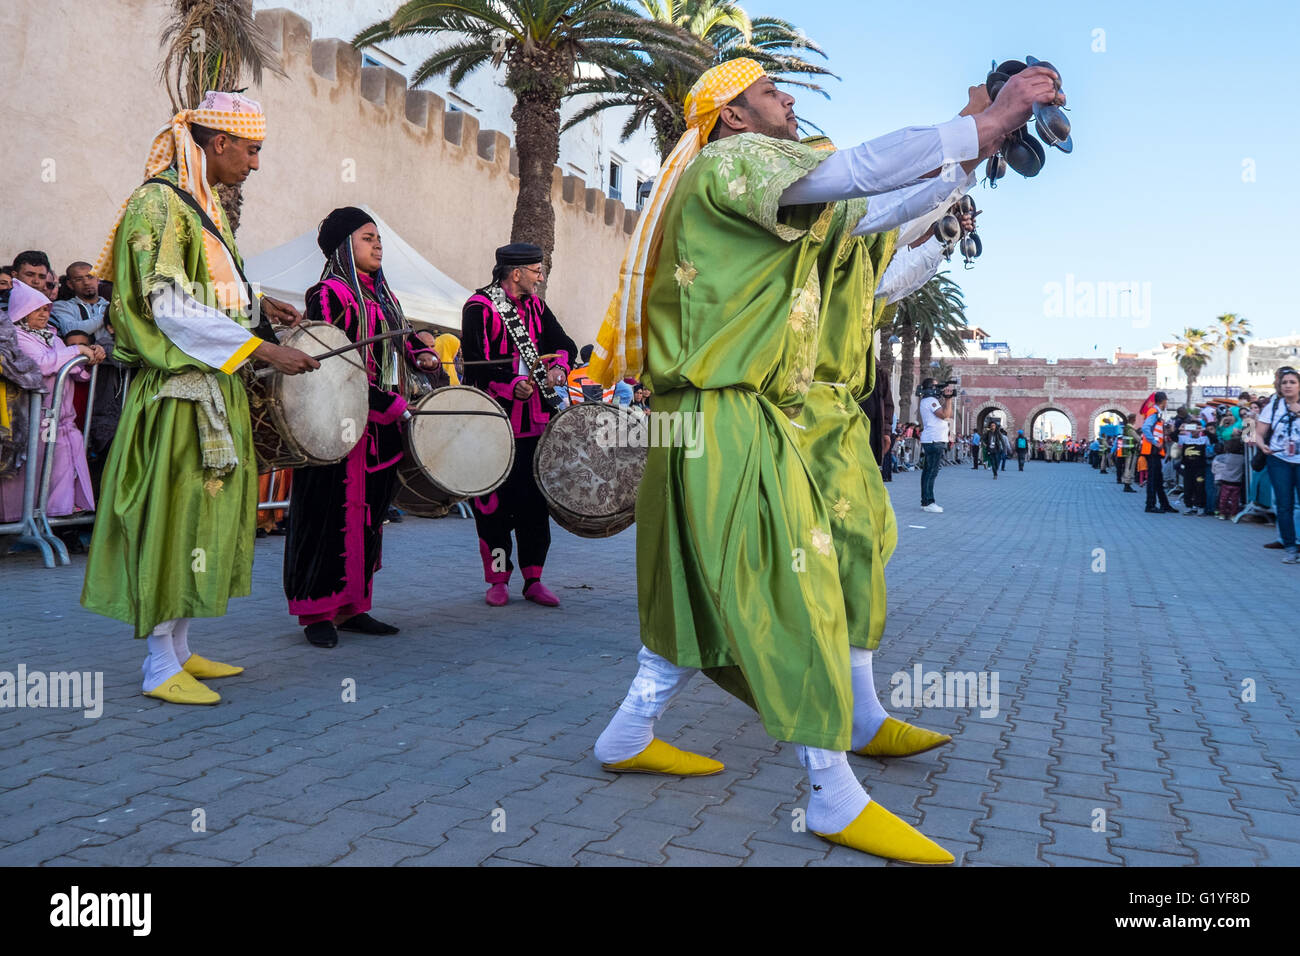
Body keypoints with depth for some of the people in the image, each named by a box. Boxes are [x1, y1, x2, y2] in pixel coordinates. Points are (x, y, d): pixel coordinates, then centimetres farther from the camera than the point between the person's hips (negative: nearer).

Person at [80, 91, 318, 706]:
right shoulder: (159, 202, -12)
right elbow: (170, 307, -21)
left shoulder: (205, 206, 18)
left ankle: (178, 649, 23)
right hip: (179, 394, -10)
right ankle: (160, 668, 4)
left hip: (214, 390, 10)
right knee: (174, 516, -5)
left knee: (204, 514, 12)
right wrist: (263, 350, -23)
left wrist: (255, 304, 11)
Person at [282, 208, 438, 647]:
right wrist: (392, 404, -19)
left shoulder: (383, 295, 19)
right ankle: (317, 611, 6)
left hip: (383, 429, 8)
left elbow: (402, 338, 32)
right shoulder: (329, 293, -8)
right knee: (333, 516, -3)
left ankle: (352, 606, 19)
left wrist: (423, 354, 8)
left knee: (368, 517, 10)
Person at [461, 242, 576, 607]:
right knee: (495, 502, 0)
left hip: (536, 420, 6)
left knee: (536, 500, 7)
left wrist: (559, 367, -6)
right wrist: (513, 386, -27)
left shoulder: (535, 305, 14)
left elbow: (564, 343, 15)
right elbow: (476, 362, -15)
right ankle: (497, 580, 14)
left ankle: (533, 579, 16)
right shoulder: (480, 307, -7)